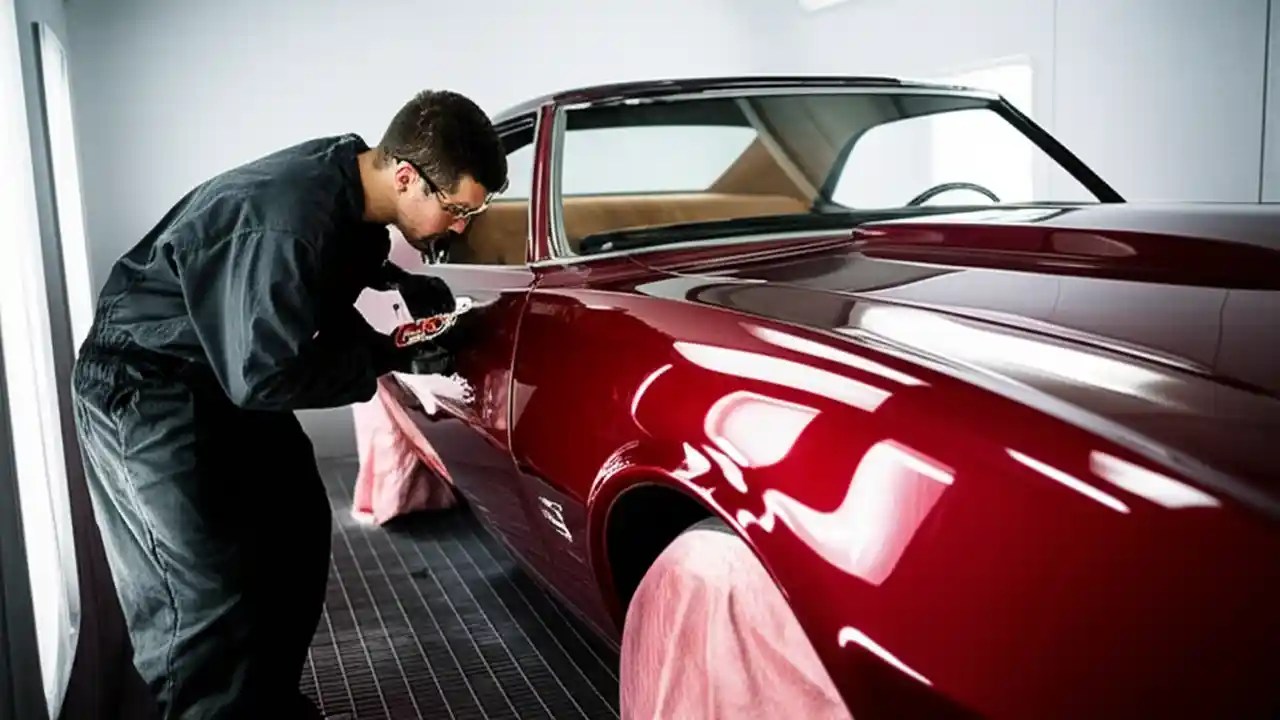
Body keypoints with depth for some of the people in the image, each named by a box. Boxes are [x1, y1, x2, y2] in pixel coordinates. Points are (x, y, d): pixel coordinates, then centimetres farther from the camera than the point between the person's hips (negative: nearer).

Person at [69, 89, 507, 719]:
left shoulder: (348, 174, -7)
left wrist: (404, 283, -4)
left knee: (296, 534, 14)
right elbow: (265, 378, -31)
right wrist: (391, 356, -22)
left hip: (233, 372, 10)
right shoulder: (285, 225, -34)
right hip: (143, 390, -9)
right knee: (211, 593, -11)